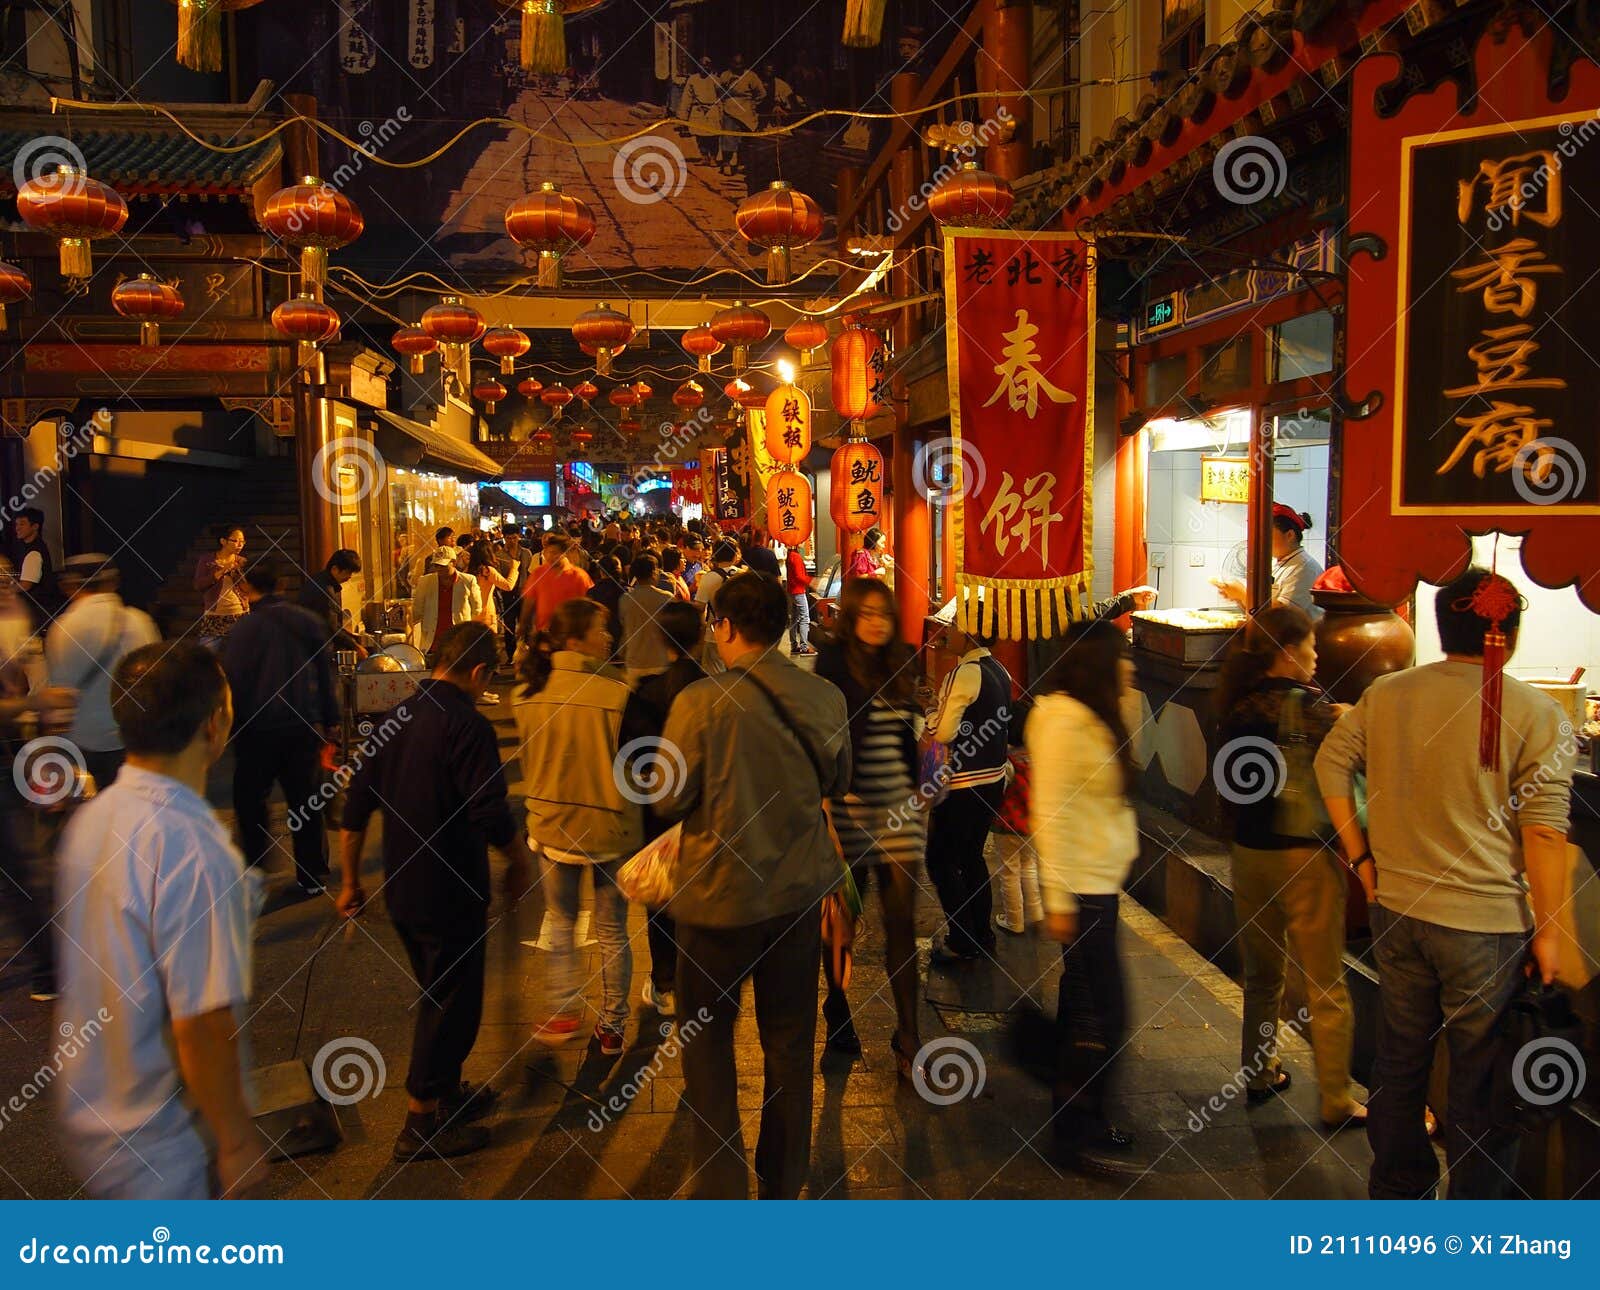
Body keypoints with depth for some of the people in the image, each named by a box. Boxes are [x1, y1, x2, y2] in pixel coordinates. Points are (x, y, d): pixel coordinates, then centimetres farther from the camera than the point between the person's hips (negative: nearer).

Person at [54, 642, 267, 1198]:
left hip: (84, 1116, 8)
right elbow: (201, 1023, -28)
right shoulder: (195, 852, -30)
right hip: (160, 1151, -7)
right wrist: (237, 1140, -15)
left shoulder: (89, 817, -3)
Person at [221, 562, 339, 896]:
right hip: (304, 727, 3)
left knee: (250, 801, 14)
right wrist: (330, 720, 13)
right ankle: (313, 877, 15)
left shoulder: (241, 630, -9)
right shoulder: (309, 622, 1)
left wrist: (231, 728, 4)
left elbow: (232, 682, -6)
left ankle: (253, 871, 15)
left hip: (258, 730, -3)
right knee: (305, 802, 10)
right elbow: (326, 673, 6)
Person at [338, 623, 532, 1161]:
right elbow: (493, 818, -22)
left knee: (437, 995, 24)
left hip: (400, 889, 8)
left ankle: (448, 1092, 39)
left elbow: (355, 810, 8)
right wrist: (519, 865, -4)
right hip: (450, 894, -8)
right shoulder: (468, 725, -19)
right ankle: (421, 1124, 17)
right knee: (450, 1004, 7)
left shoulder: (395, 718, 4)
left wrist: (351, 882, 17)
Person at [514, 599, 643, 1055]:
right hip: (611, 827, -3)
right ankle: (612, 1026, 25)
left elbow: (526, 760, 7)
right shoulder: (616, 694, -22)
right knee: (612, 931, 14)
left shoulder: (527, 696, -8)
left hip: (552, 824, 3)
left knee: (560, 921, 24)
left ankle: (562, 1013, 31)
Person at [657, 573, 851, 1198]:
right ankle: (783, 1181, 31)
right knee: (789, 1038, 17)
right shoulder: (826, 699, -7)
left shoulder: (700, 702, -19)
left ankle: (721, 1183, 18)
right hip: (799, 889, 4)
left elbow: (669, 800, -12)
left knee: (708, 1035, 16)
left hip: (720, 894, -3)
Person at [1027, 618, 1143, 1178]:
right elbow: (1050, 810, -20)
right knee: (1103, 1012, -5)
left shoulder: (1094, 717, 14)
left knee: (1083, 1005, 15)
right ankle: (1077, 1137, 7)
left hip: (1101, 882, 10)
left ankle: (1080, 1122, 26)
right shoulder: (1062, 718, -17)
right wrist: (1058, 898, -20)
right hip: (1081, 887, -10)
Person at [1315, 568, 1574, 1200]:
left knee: (1399, 1060, 19)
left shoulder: (1386, 693, 0)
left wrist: (1362, 858, 10)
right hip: (1487, 923, -4)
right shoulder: (1535, 714, -13)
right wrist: (1547, 931, -6)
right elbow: (1544, 832, -14)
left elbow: (1331, 762, 6)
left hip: (1397, 907, 4)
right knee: (1482, 1079, 10)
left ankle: (1396, 1192, 36)